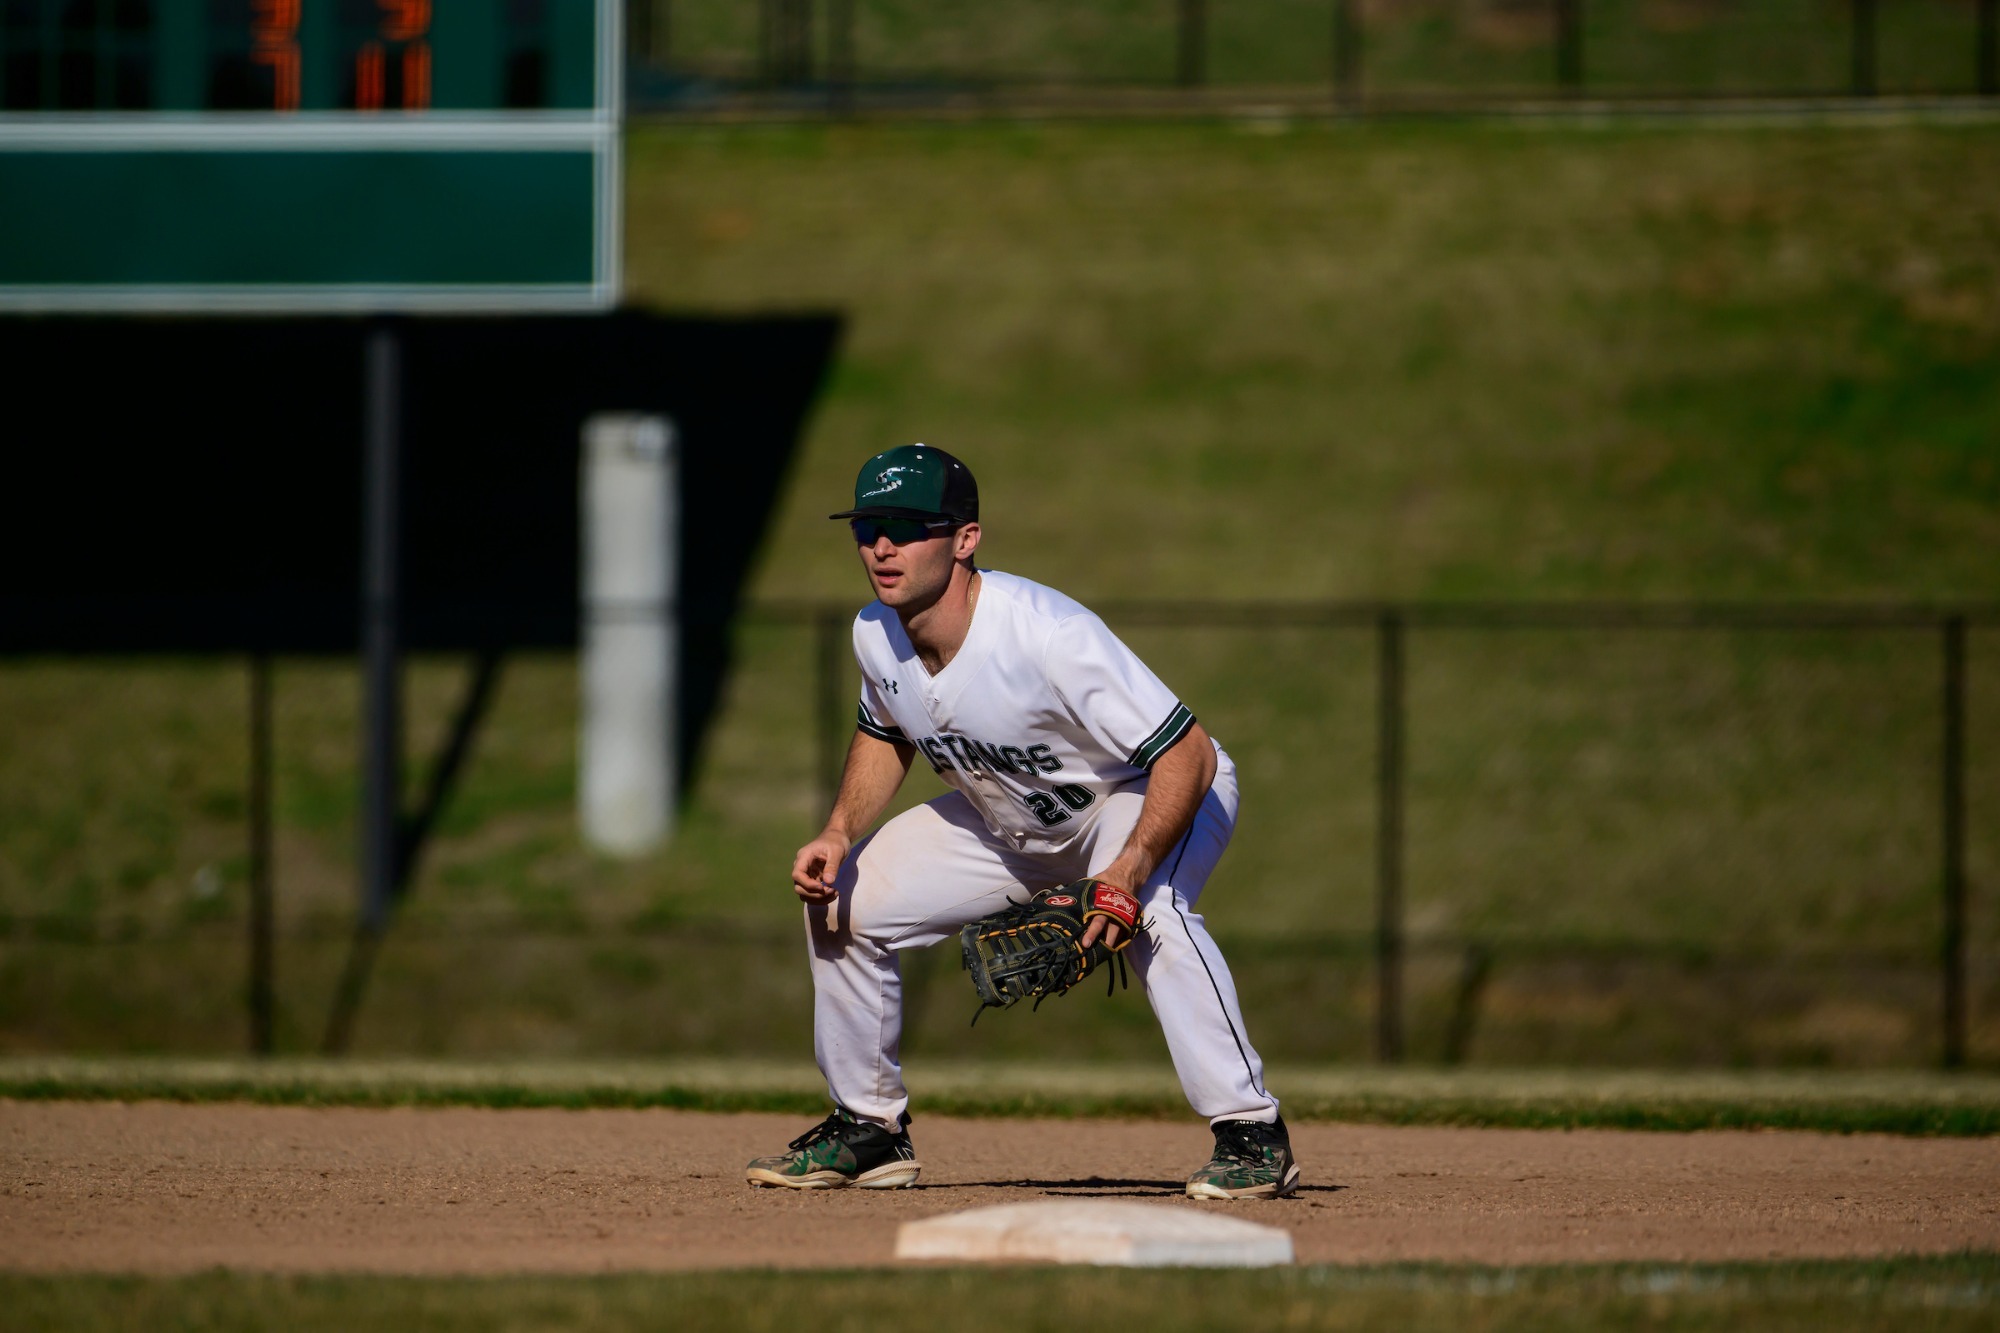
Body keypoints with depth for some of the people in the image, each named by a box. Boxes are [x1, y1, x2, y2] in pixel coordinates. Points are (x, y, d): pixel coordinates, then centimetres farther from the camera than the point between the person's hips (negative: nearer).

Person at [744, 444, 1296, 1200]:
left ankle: (1251, 1133, -28)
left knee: (1153, 910, -38)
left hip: (1152, 800, -7)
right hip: (1007, 819, 7)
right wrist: (838, 835, -8)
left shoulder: (1049, 636, -37)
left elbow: (1187, 755, -36)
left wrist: (1129, 872, -48)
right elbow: (886, 733, 9)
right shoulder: (877, 634, -16)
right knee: (839, 899, 1)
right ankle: (869, 1129, 17)